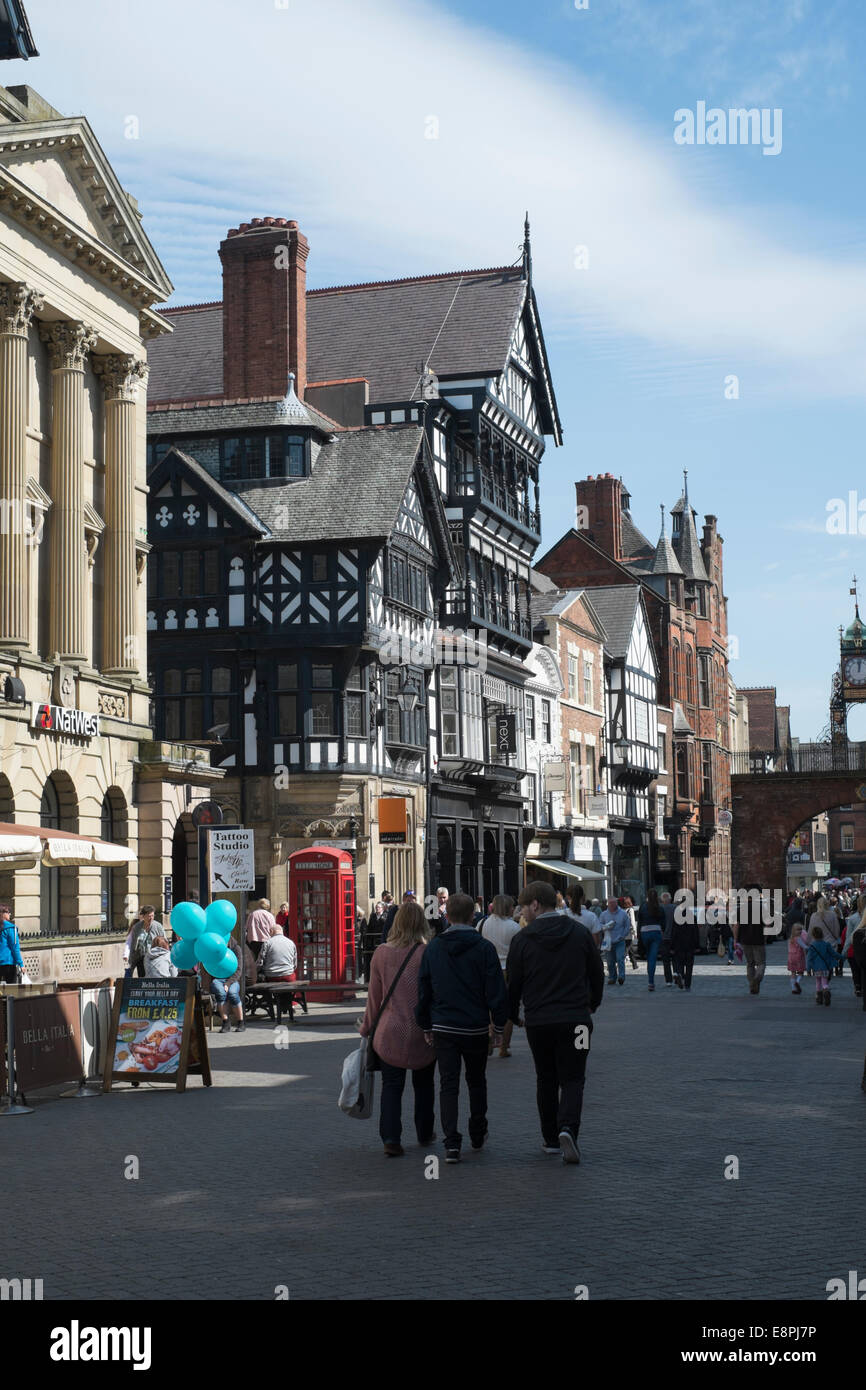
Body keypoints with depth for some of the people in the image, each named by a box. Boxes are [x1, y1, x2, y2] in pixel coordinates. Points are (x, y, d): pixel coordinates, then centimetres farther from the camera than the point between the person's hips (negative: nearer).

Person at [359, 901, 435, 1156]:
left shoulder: (381, 953, -4)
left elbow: (374, 996, 2)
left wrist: (367, 1027, 15)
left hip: (390, 1032, 0)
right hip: (423, 1032, 0)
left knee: (391, 1086, 6)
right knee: (423, 1084, 17)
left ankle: (390, 1138, -6)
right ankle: (424, 1133, 29)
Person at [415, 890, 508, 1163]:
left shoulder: (433, 948, 1)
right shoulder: (483, 948, -8)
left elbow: (423, 991, 6)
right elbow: (496, 991, -9)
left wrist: (426, 1027, 15)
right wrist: (499, 1026, 1)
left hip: (443, 1028, 1)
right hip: (476, 1027, -1)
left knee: (448, 1085, 3)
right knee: (476, 1081, 19)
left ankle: (451, 1143, -8)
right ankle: (478, 1134, 30)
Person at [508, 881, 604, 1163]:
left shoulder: (522, 939, -5)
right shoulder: (580, 932, 2)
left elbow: (513, 982, 0)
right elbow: (597, 973, 9)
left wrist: (512, 1015, 16)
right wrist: (593, 1002, 26)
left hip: (538, 1021, 0)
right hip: (576, 1019, 0)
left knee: (546, 1079, 15)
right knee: (572, 1078, 4)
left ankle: (551, 1138, 19)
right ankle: (568, 1128, -20)